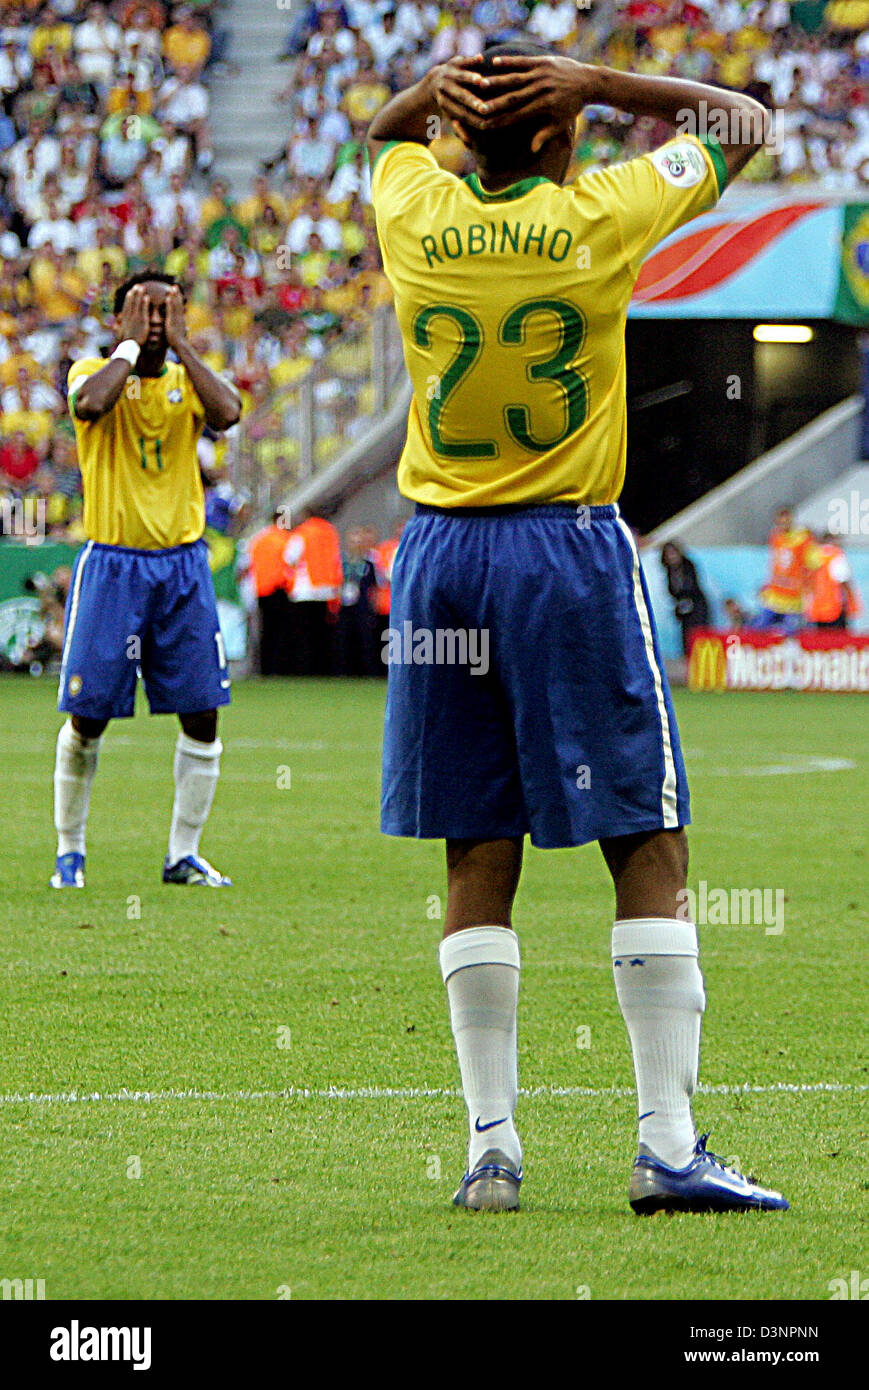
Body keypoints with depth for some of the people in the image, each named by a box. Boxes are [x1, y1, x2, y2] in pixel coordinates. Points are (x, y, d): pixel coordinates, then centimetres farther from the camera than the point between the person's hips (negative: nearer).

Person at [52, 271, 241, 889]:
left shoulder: (190, 378, 9)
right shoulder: (94, 371, 0)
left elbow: (228, 412, -15)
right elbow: (90, 401, -26)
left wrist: (180, 343, -9)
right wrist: (131, 344, -13)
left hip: (183, 564, 3)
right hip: (112, 563, -3)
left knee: (201, 716, 0)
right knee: (88, 716, -1)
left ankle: (184, 855, 10)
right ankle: (70, 850, 14)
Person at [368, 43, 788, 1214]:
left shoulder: (416, 213, 1)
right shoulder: (598, 216, -7)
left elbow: (384, 133, 27)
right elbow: (745, 121, 8)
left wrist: (434, 90, 6)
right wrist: (597, 84, 0)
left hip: (441, 552, 4)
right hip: (568, 551, -4)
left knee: (479, 863, 6)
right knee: (650, 852, 0)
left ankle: (490, 1146, 4)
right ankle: (669, 1148, -5)